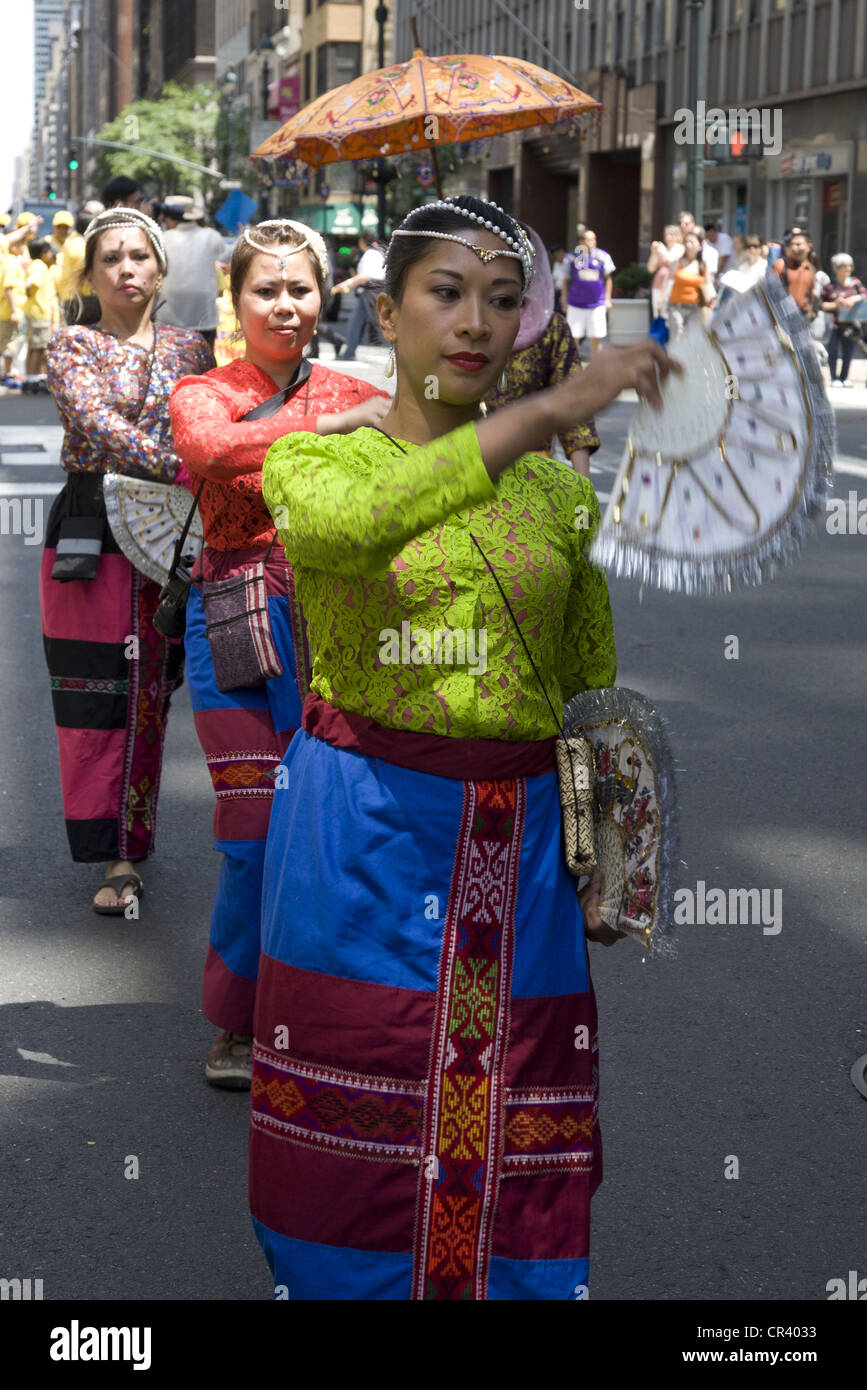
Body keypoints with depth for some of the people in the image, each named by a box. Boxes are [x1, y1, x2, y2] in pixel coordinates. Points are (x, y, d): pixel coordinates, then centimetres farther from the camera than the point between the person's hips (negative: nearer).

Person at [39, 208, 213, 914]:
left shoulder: (190, 347, 12)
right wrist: (179, 467, -30)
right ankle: (119, 855, 2)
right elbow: (99, 421, -17)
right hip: (90, 532, -3)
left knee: (148, 695, 7)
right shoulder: (72, 345, 0)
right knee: (96, 695, -4)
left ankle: (125, 851, 19)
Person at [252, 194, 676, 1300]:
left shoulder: (564, 494, 9)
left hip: (519, 856, 2)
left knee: (509, 1157, 4)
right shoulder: (311, 461, 1)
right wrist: (542, 414, -32)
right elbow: (354, 525, -25)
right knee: (358, 1147, 4)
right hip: (360, 840, -2)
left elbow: (595, 696, 13)